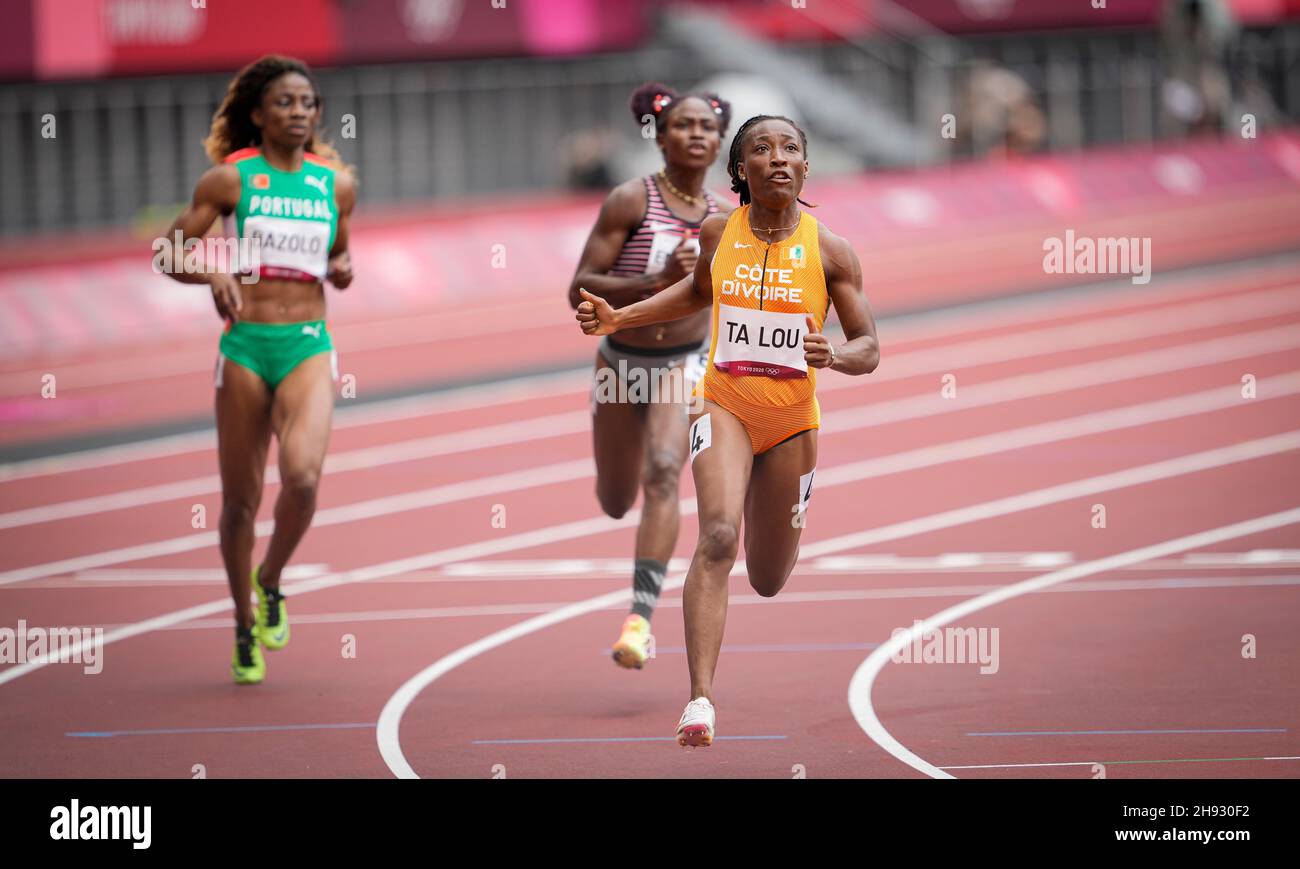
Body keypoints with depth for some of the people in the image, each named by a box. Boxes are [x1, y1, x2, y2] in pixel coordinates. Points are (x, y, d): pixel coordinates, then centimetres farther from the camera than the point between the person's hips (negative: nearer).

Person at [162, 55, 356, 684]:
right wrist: (213, 274, -17)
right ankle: (245, 628, 23)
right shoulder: (230, 178, 0)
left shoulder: (336, 183, 9)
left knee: (303, 475, -22)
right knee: (240, 498, 5)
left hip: (309, 347, 1)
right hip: (245, 345, -1)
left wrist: (343, 269, 3)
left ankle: (271, 582, 6)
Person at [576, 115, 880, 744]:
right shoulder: (719, 233, -1)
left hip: (793, 420, 1)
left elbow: (869, 350, -4)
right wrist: (618, 318, 12)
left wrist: (834, 356, -27)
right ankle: (701, 699, -33)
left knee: (768, 582, 14)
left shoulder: (829, 251, -7)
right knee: (719, 537, -27)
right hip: (725, 405, -1)